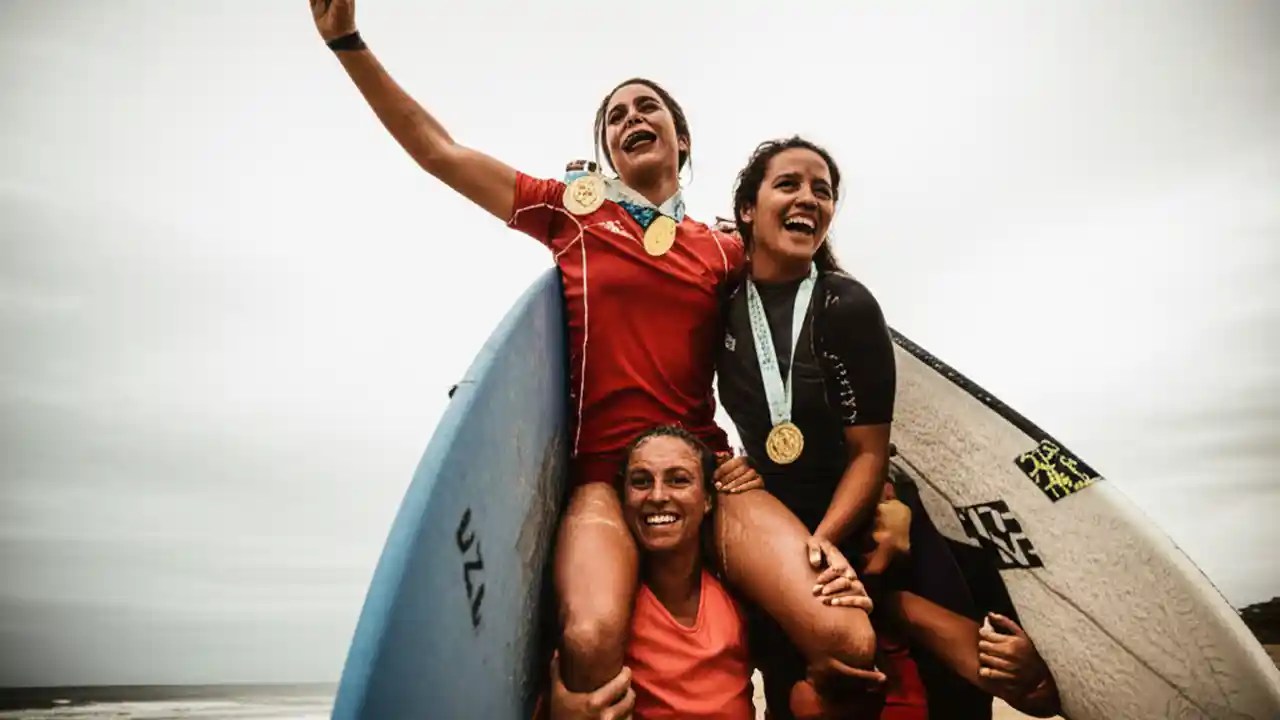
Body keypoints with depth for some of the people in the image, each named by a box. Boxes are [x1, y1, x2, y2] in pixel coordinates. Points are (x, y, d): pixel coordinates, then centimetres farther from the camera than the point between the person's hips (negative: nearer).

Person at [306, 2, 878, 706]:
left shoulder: (726, 250, 15)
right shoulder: (573, 211, 11)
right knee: (590, 643, -32)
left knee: (847, 641, -19)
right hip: (605, 471, -1)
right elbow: (436, 149, 10)